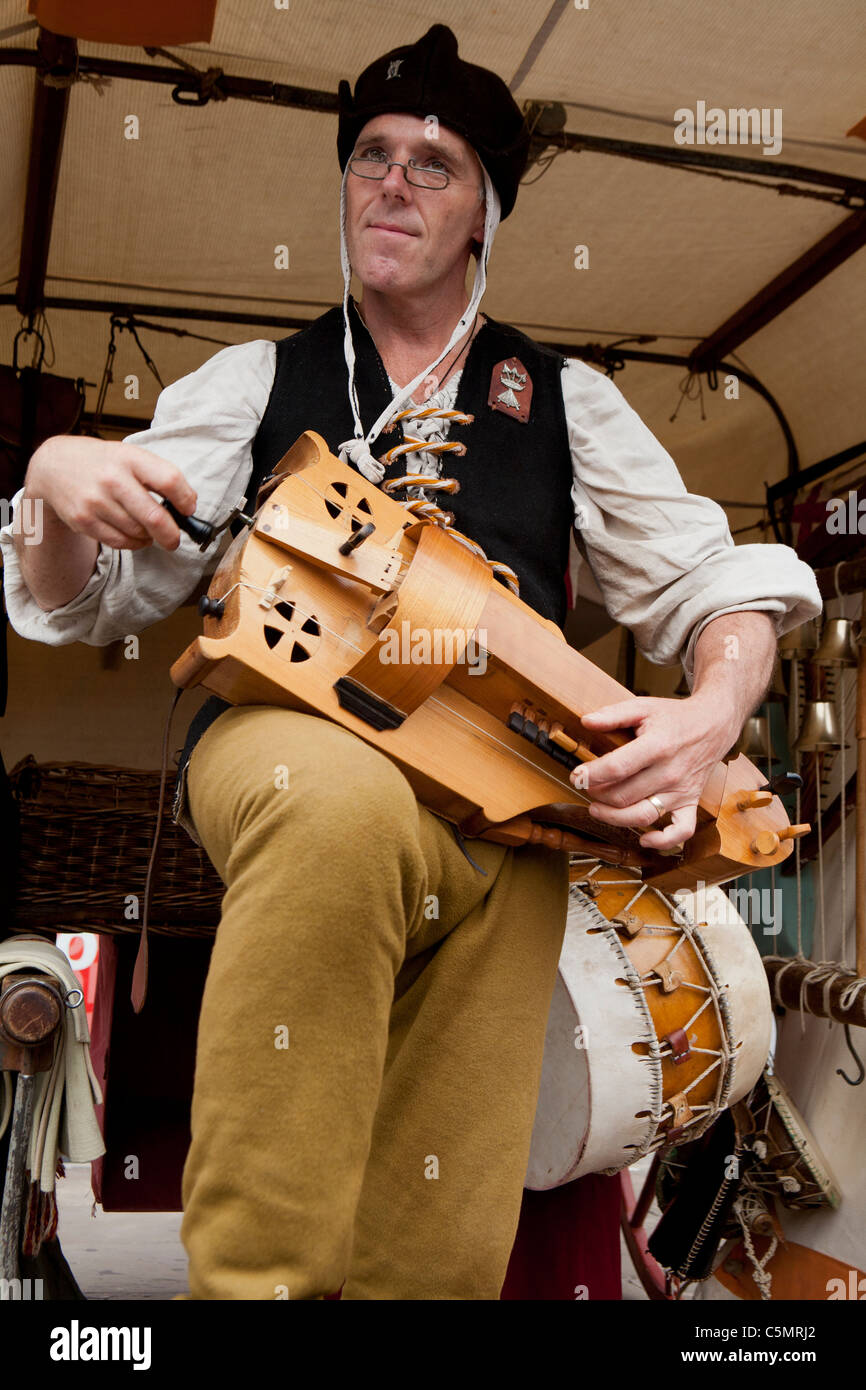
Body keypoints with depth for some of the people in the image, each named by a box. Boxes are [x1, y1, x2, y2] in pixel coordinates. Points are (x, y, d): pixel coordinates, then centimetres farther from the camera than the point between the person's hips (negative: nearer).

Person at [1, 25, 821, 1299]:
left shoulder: (565, 398, 20)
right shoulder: (255, 382, 19)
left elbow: (710, 582, 15)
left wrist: (713, 713, -8)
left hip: (505, 812, 2)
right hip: (280, 739, -1)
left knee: (442, 1249, -8)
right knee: (344, 798, -39)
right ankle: (251, 1279, -27)